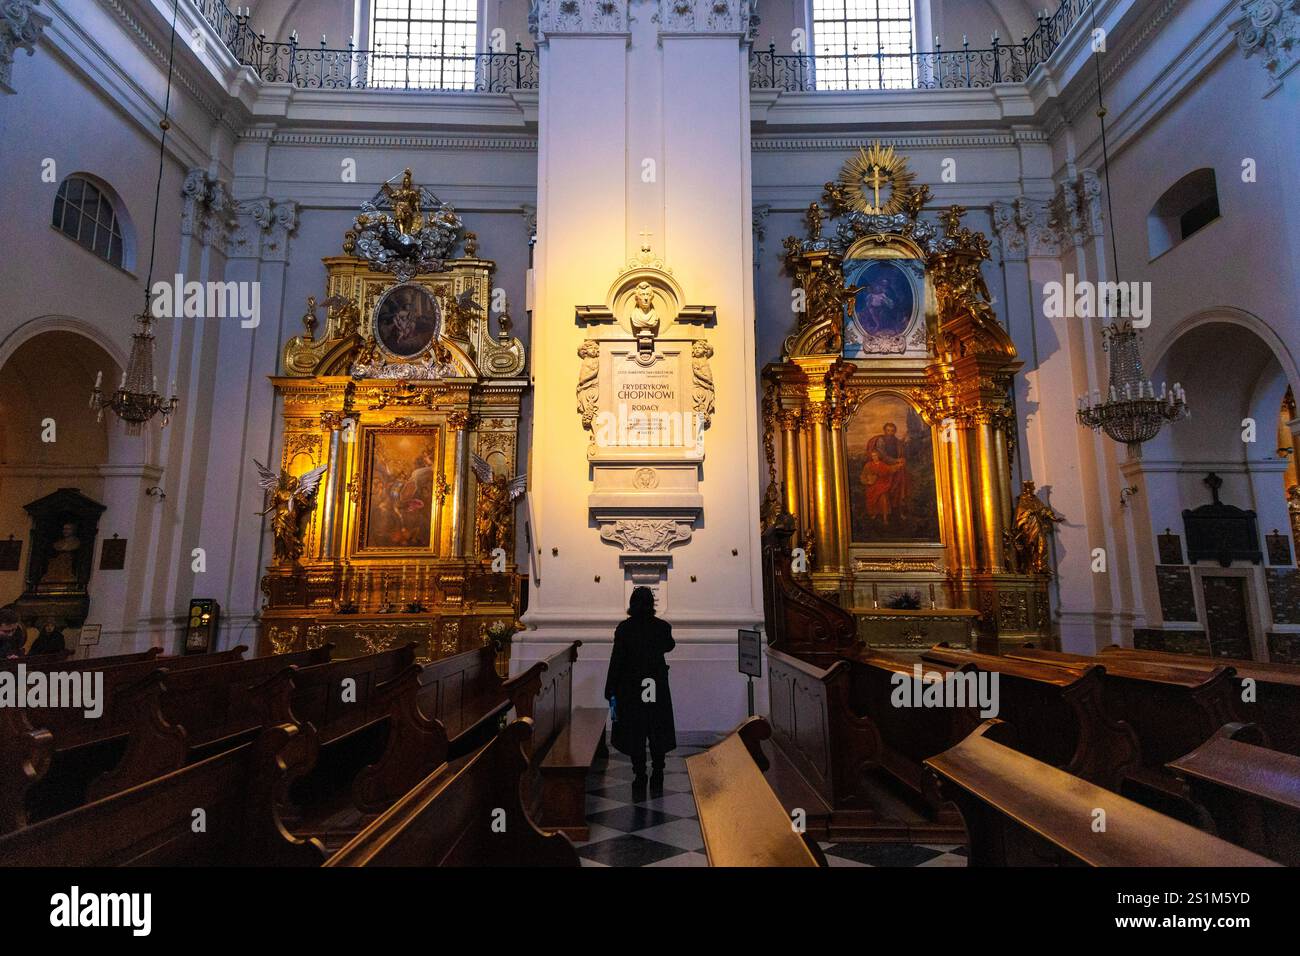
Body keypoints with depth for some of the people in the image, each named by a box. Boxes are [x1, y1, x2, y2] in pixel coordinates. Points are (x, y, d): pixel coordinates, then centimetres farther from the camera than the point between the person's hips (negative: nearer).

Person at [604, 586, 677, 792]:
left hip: (630, 689, -1)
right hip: (658, 688, 1)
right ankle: (657, 774, 16)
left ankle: (639, 775, 10)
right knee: (657, 733, 13)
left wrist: (610, 690, -4)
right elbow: (669, 646, 15)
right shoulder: (663, 626, -5)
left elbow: (616, 660, -9)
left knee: (634, 733, 9)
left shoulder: (624, 628, -9)